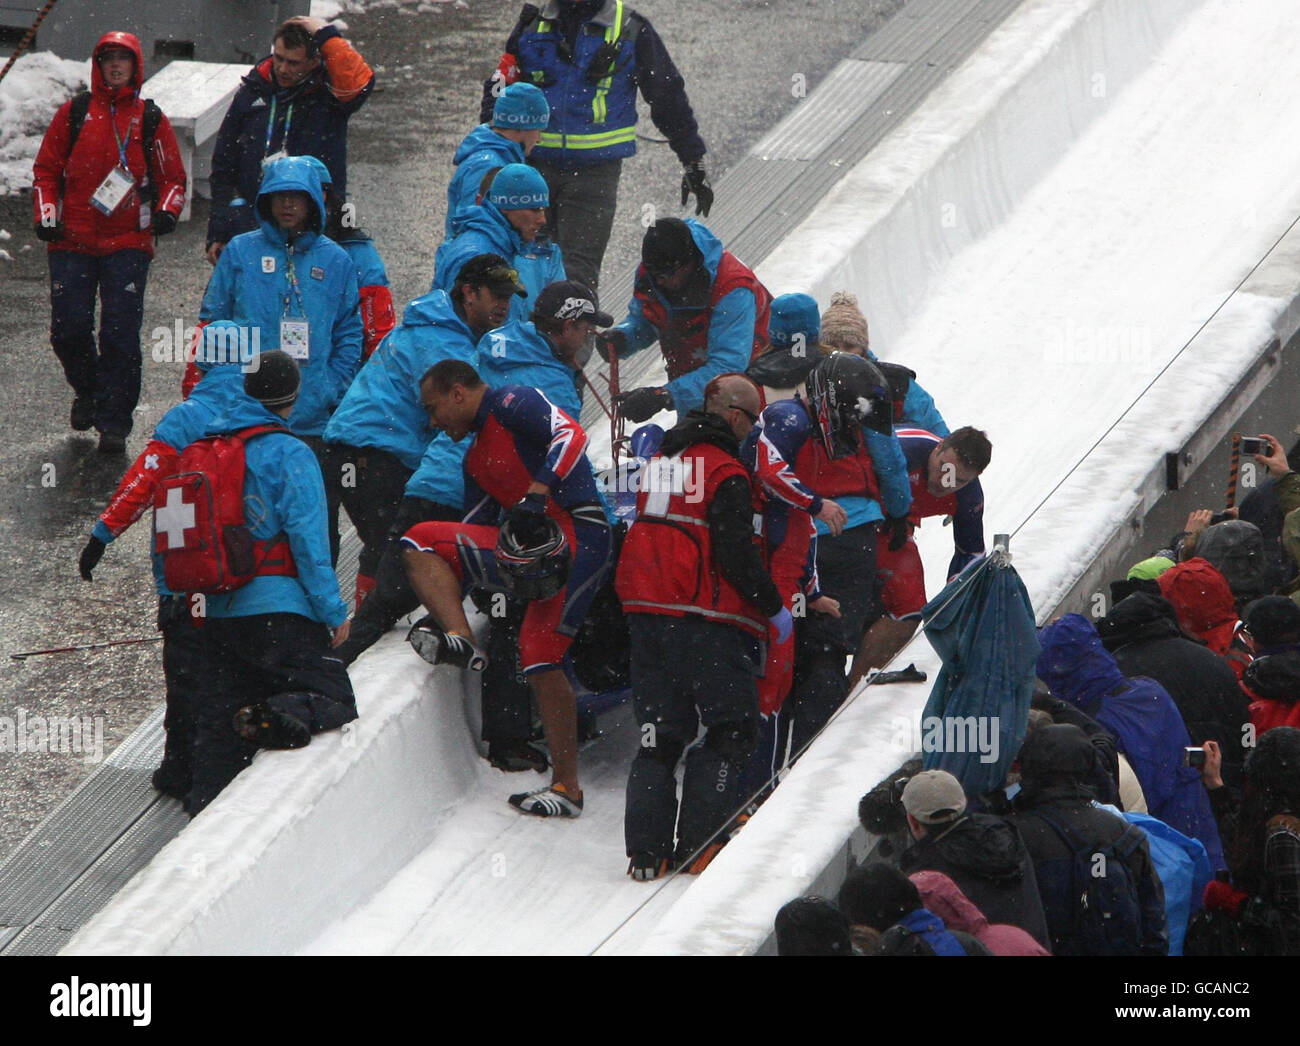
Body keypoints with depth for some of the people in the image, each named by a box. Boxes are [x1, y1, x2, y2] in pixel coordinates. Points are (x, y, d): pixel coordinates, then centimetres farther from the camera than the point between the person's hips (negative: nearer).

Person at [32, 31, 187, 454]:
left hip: (128, 244, -1)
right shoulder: (74, 113, 10)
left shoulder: (151, 119, 9)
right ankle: (87, 390, 28)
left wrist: (166, 211, -6)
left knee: (121, 334, -9)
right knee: (68, 330, -2)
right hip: (72, 241, 1)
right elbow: (46, 168, 13)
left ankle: (113, 422, -3)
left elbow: (172, 177, 13)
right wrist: (45, 214, 0)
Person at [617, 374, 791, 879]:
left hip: (645, 610, 8)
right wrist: (775, 608, -6)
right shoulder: (726, 472, -12)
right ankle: (700, 844, -7)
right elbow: (736, 554, -16)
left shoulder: (660, 459, 13)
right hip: (707, 621, -8)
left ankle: (646, 850, 4)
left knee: (659, 732, 10)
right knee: (731, 730, 0)